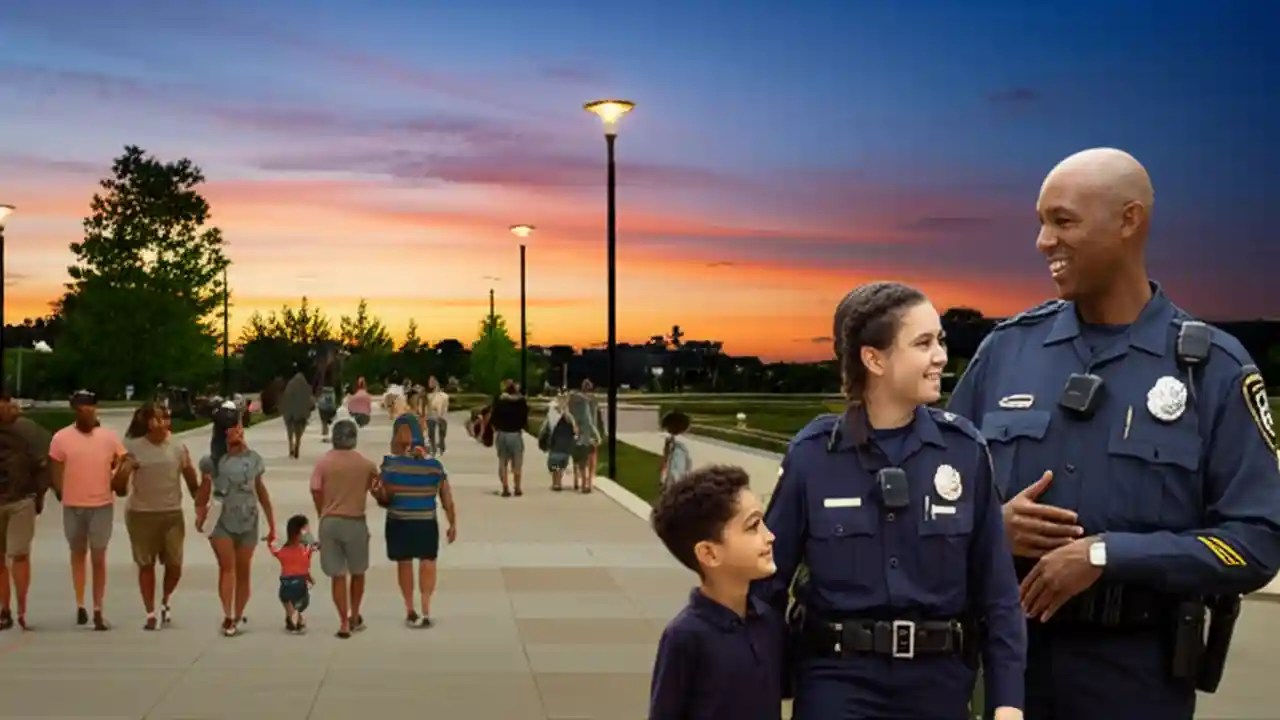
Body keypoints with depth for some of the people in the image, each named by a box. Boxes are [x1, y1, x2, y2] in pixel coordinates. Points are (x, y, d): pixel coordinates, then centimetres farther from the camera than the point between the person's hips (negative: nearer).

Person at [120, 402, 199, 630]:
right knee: (146, 564, 6)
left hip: (172, 513, 1)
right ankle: (151, 613, 17)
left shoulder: (178, 448, 1)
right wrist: (125, 470, -24)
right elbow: (121, 484, -5)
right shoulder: (134, 447, -4)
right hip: (141, 514, -1)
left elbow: (191, 480, 9)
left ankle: (166, 600, 29)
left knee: (174, 564, 0)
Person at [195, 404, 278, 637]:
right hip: (220, 521, -2)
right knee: (227, 566, -14)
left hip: (248, 521, 2)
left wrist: (272, 524, 13)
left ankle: (237, 618, 15)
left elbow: (261, 491, 11)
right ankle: (227, 617, -18)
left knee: (243, 572, 5)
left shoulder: (253, 458, 4)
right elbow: (204, 490, 3)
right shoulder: (213, 459, -2)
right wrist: (200, 514, -13)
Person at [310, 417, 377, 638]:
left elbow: (316, 492, -5)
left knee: (337, 575, 5)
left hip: (329, 522, 0)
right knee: (357, 573, 19)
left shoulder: (324, 463, -5)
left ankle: (344, 622, 3)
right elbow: (376, 487, 4)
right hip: (355, 522, 0)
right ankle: (354, 617, 30)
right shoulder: (365, 464, -3)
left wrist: (324, 515, 9)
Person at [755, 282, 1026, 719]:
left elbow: (996, 589, 0)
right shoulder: (812, 454, -7)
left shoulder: (965, 449, -4)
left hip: (938, 680, 2)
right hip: (838, 678, -1)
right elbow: (768, 579, 0)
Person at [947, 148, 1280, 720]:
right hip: (1010, 653, 3)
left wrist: (1107, 555, -18)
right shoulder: (1007, 348, 2)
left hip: (1138, 671, -2)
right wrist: (993, 525, -12)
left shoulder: (1213, 367, -5)